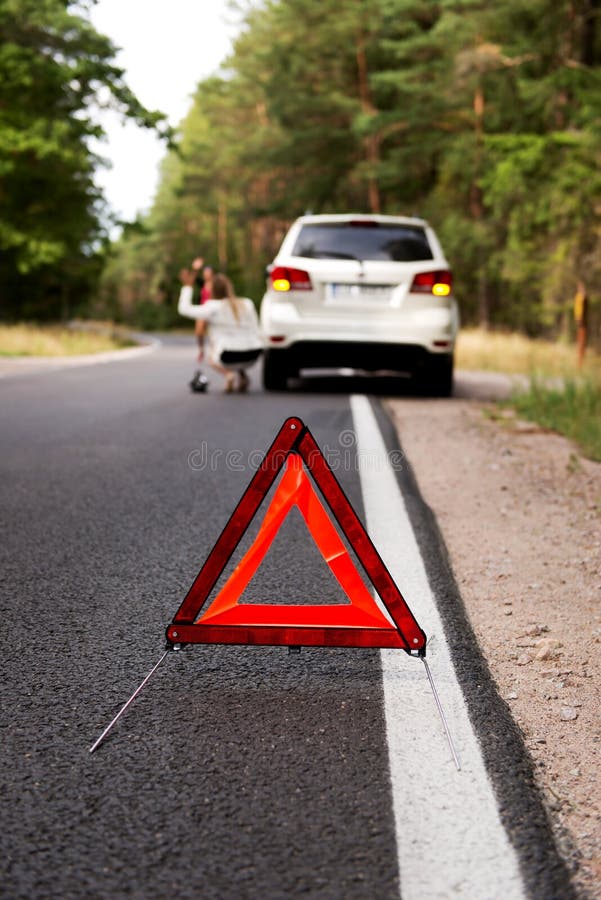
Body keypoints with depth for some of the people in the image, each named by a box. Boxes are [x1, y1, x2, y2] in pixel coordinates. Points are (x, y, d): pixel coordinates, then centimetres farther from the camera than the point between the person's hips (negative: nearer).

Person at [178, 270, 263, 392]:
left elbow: (184, 309, 2)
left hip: (230, 358, -4)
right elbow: (257, 331, 9)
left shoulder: (213, 307, -4)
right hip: (253, 356, 4)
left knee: (210, 356, 29)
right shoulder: (248, 304, 8)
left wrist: (187, 286, 12)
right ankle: (242, 375, 17)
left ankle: (227, 374, 0)